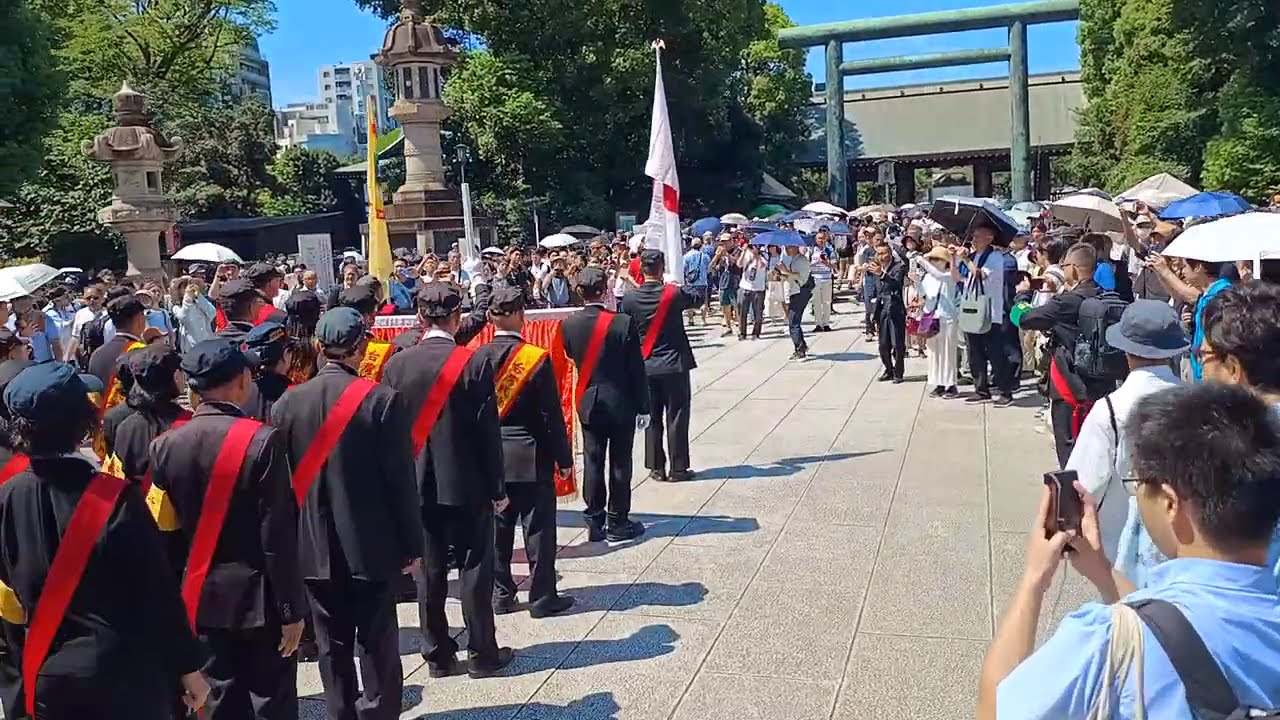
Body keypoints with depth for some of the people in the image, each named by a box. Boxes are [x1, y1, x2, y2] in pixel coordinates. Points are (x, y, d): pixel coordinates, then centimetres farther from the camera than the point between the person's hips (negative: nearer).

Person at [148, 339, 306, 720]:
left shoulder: (165, 445, -3)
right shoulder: (262, 440, -17)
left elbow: (165, 533, 1)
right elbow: (279, 537, -17)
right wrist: (292, 609, -9)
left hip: (202, 599, 4)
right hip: (259, 598, -4)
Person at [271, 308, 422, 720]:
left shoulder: (287, 403, -3)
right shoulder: (381, 399, -13)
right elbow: (401, 479, -11)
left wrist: (291, 543, 13)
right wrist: (412, 544, -2)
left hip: (315, 547, 3)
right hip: (372, 544, -3)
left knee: (332, 646, 14)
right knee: (377, 644, 8)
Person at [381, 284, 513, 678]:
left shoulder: (397, 364, -3)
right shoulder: (474, 364, -13)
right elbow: (488, 432, -11)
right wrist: (497, 487, -2)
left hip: (417, 484, 3)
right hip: (467, 484, -3)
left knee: (429, 572, 12)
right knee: (475, 570, 7)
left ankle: (438, 655, 22)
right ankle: (482, 654, 17)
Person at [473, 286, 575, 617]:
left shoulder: (478, 357, -3)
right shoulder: (535, 358, -15)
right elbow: (551, 415, -12)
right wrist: (564, 458, -3)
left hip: (491, 457, 4)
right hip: (531, 459, -4)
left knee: (498, 528, 13)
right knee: (538, 528, 6)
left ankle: (501, 594, 22)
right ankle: (542, 597, 13)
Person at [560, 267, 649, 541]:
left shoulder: (568, 325, -7)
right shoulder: (623, 323, -16)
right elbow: (637, 370, -11)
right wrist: (643, 407, -3)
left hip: (588, 403, 3)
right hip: (621, 403, -3)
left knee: (593, 461, 10)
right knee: (620, 462, 7)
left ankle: (594, 521, 15)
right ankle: (617, 522, 15)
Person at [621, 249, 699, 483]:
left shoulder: (630, 299, -5)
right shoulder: (674, 293, -11)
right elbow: (698, 298, 8)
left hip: (645, 367, 2)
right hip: (674, 365, -2)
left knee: (652, 419, 11)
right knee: (676, 418, 5)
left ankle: (656, 468, 15)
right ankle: (678, 468, 9)